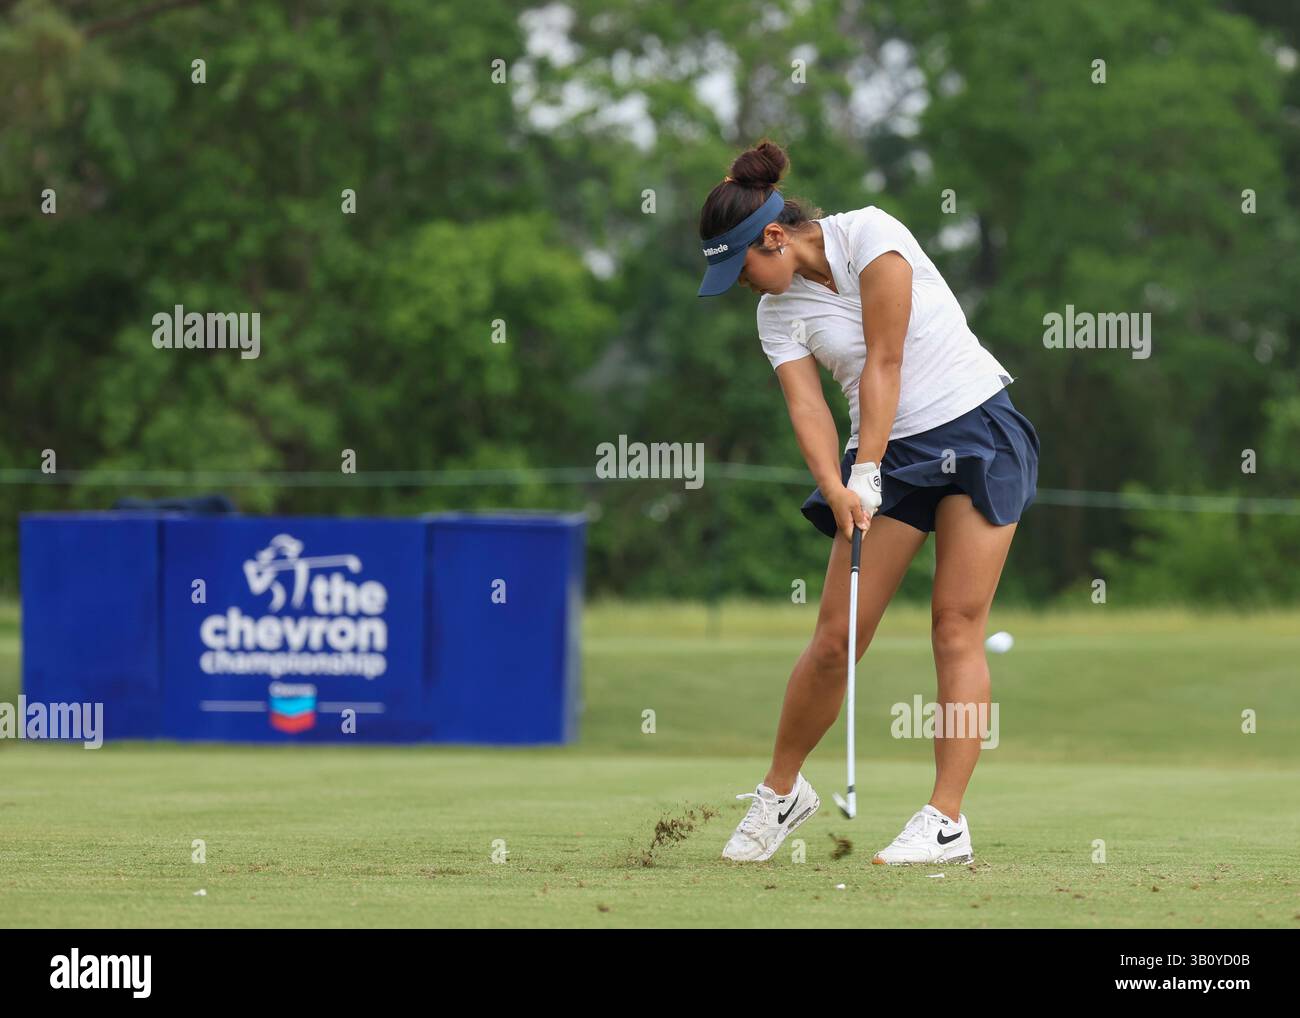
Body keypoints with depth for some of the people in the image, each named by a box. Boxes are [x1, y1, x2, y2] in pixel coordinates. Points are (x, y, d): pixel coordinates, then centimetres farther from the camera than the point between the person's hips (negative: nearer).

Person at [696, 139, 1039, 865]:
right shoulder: (778, 311, 3)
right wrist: (838, 491, -25)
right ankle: (782, 791, 17)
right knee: (836, 639, -2)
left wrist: (866, 472, -19)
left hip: (977, 423, -5)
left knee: (957, 627, -11)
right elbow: (808, 407, -7)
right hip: (892, 452, 5)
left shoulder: (868, 235, -13)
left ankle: (947, 820, -11)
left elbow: (883, 362, -17)